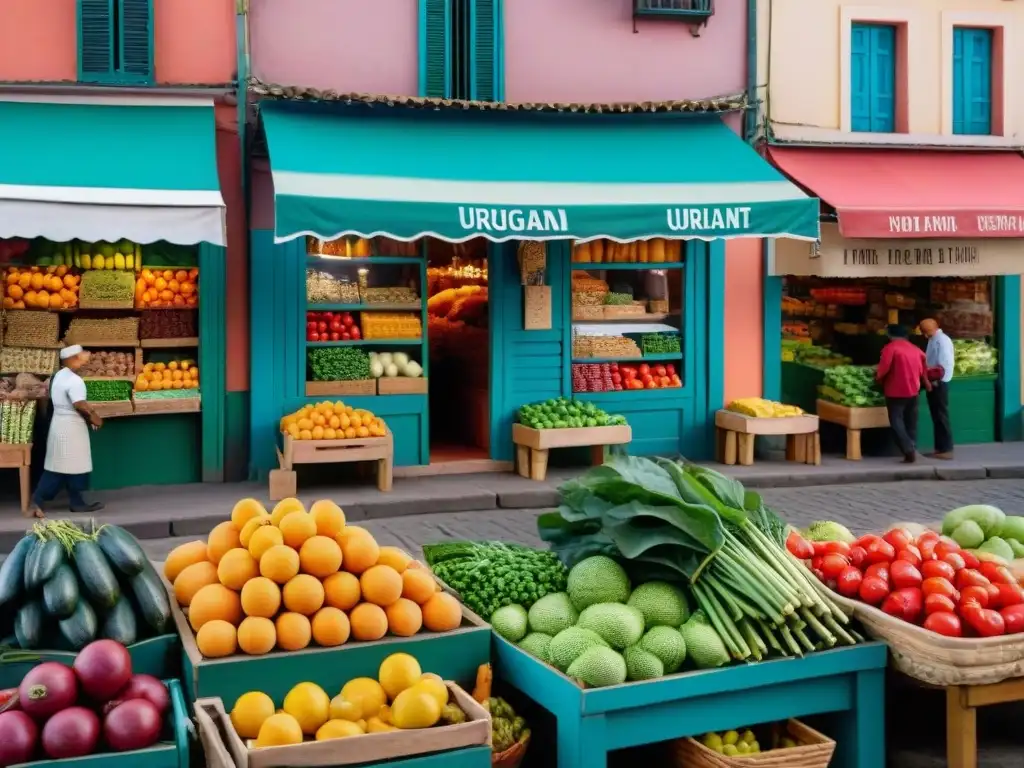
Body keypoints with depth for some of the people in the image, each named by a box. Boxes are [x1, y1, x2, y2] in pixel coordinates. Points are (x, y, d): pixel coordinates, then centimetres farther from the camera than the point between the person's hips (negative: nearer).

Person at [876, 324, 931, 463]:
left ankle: (909, 451, -18)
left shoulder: (890, 348, -9)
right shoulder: (916, 349, 11)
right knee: (911, 424, 11)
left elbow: (883, 369, -15)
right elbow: (923, 371, 15)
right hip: (913, 391, 6)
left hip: (896, 392, -6)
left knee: (897, 423, -5)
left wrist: (878, 377, 4)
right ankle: (912, 450, 9)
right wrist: (926, 383, 30)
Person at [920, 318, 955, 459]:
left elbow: (944, 364, -20)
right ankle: (939, 448, 18)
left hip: (938, 384, -9)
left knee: (942, 417, -6)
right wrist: (928, 380, 8)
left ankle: (946, 450, -3)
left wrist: (936, 381, -17)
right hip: (932, 383, 9)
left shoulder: (942, 340, -14)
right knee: (936, 417, 12)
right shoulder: (933, 340, 15)